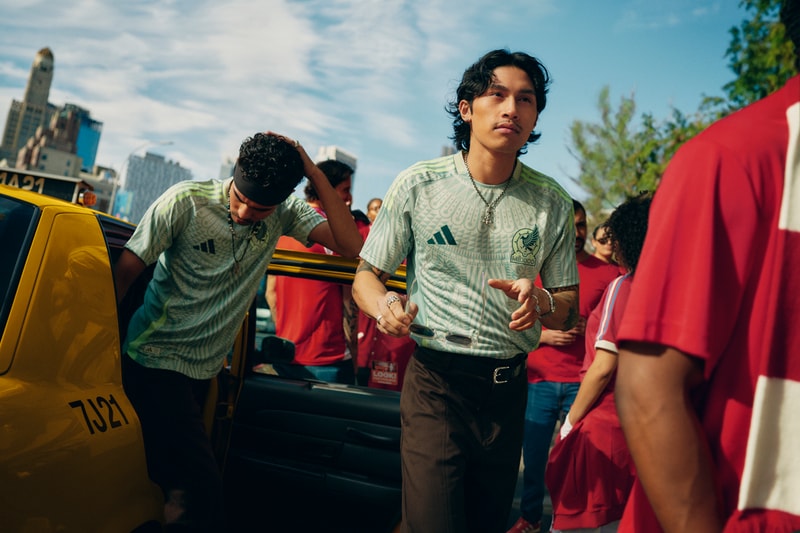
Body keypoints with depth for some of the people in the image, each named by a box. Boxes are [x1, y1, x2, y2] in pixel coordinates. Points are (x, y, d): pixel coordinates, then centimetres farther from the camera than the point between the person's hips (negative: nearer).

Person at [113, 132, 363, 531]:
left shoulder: (283, 213, -2)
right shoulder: (186, 202, -13)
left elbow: (351, 246, -14)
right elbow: (123, 273, -9)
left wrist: (314, 173, -18)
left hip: (204, 370, 5)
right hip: (156, 360, -5)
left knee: (169, 481, 15)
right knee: (202, 491, -16)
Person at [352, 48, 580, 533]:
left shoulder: (552, 203, 1)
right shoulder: (417, 186, -4)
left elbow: (570, 308, 7)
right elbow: (367, 276, 3)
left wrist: (541, 302, -17)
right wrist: (384, 304, -21)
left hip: (508, 388, 3)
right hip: (436, 382, -3)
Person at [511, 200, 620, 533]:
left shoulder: (607, 273, 2)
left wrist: (590, 328, -12)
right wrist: (544, 335, -9)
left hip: (583, 383, -1)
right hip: (539, 380, 1)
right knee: (533, 456, 7)